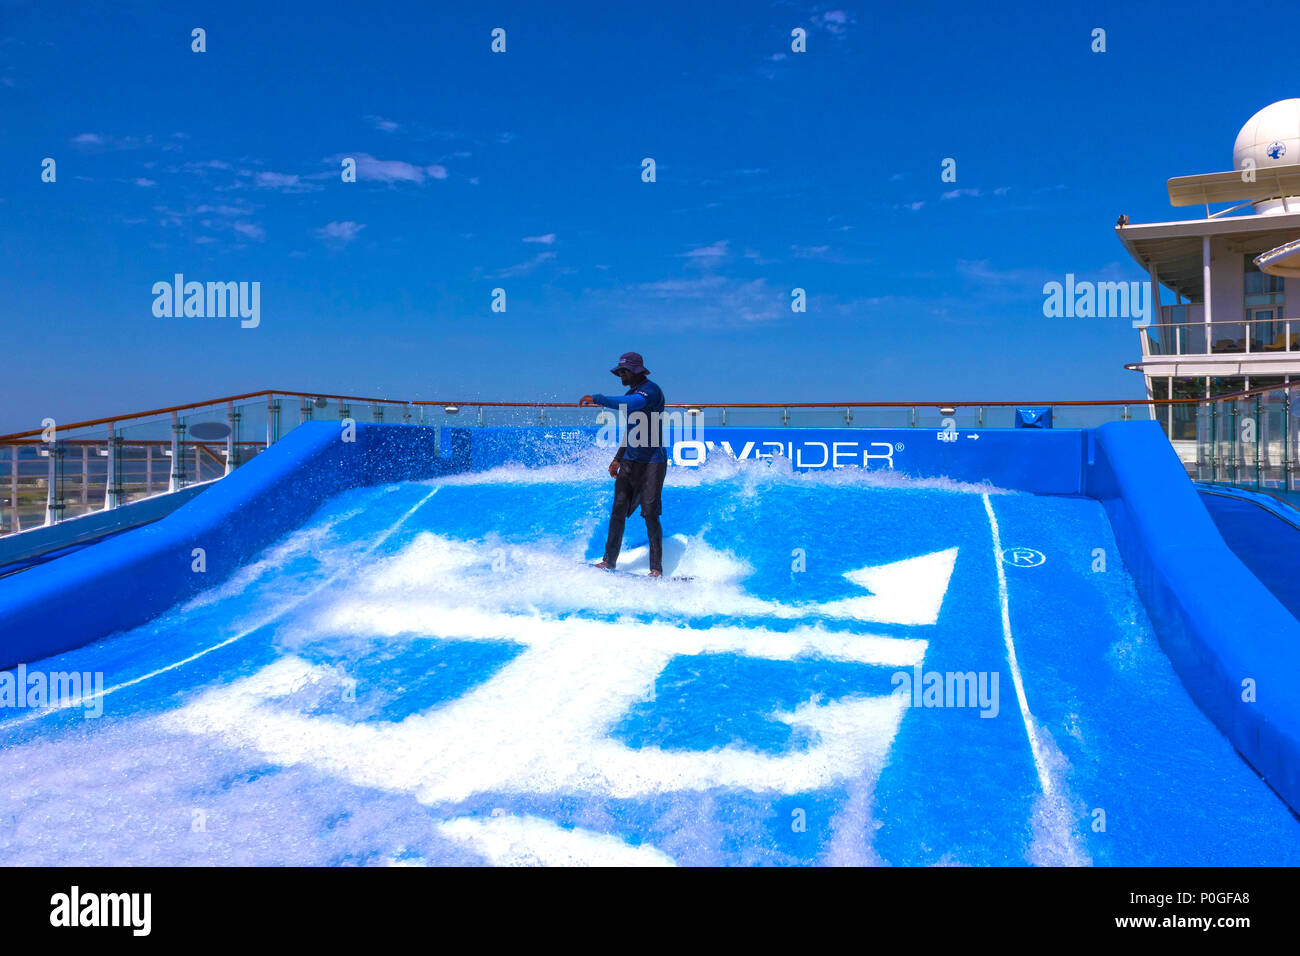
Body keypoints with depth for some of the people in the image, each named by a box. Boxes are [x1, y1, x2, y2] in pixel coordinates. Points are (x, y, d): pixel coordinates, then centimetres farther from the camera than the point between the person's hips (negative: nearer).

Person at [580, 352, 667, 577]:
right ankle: (610, 561, 12)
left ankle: (657, 568, -2)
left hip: (652, 463, -8)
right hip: (630, 461, 8)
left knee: (650, 515, -8)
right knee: (618, 511, 4)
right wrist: (618, 459, 23)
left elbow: (631, 404, -36)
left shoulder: (651, 390, -13)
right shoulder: (632, 393, 16)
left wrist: (598, 399, -37)